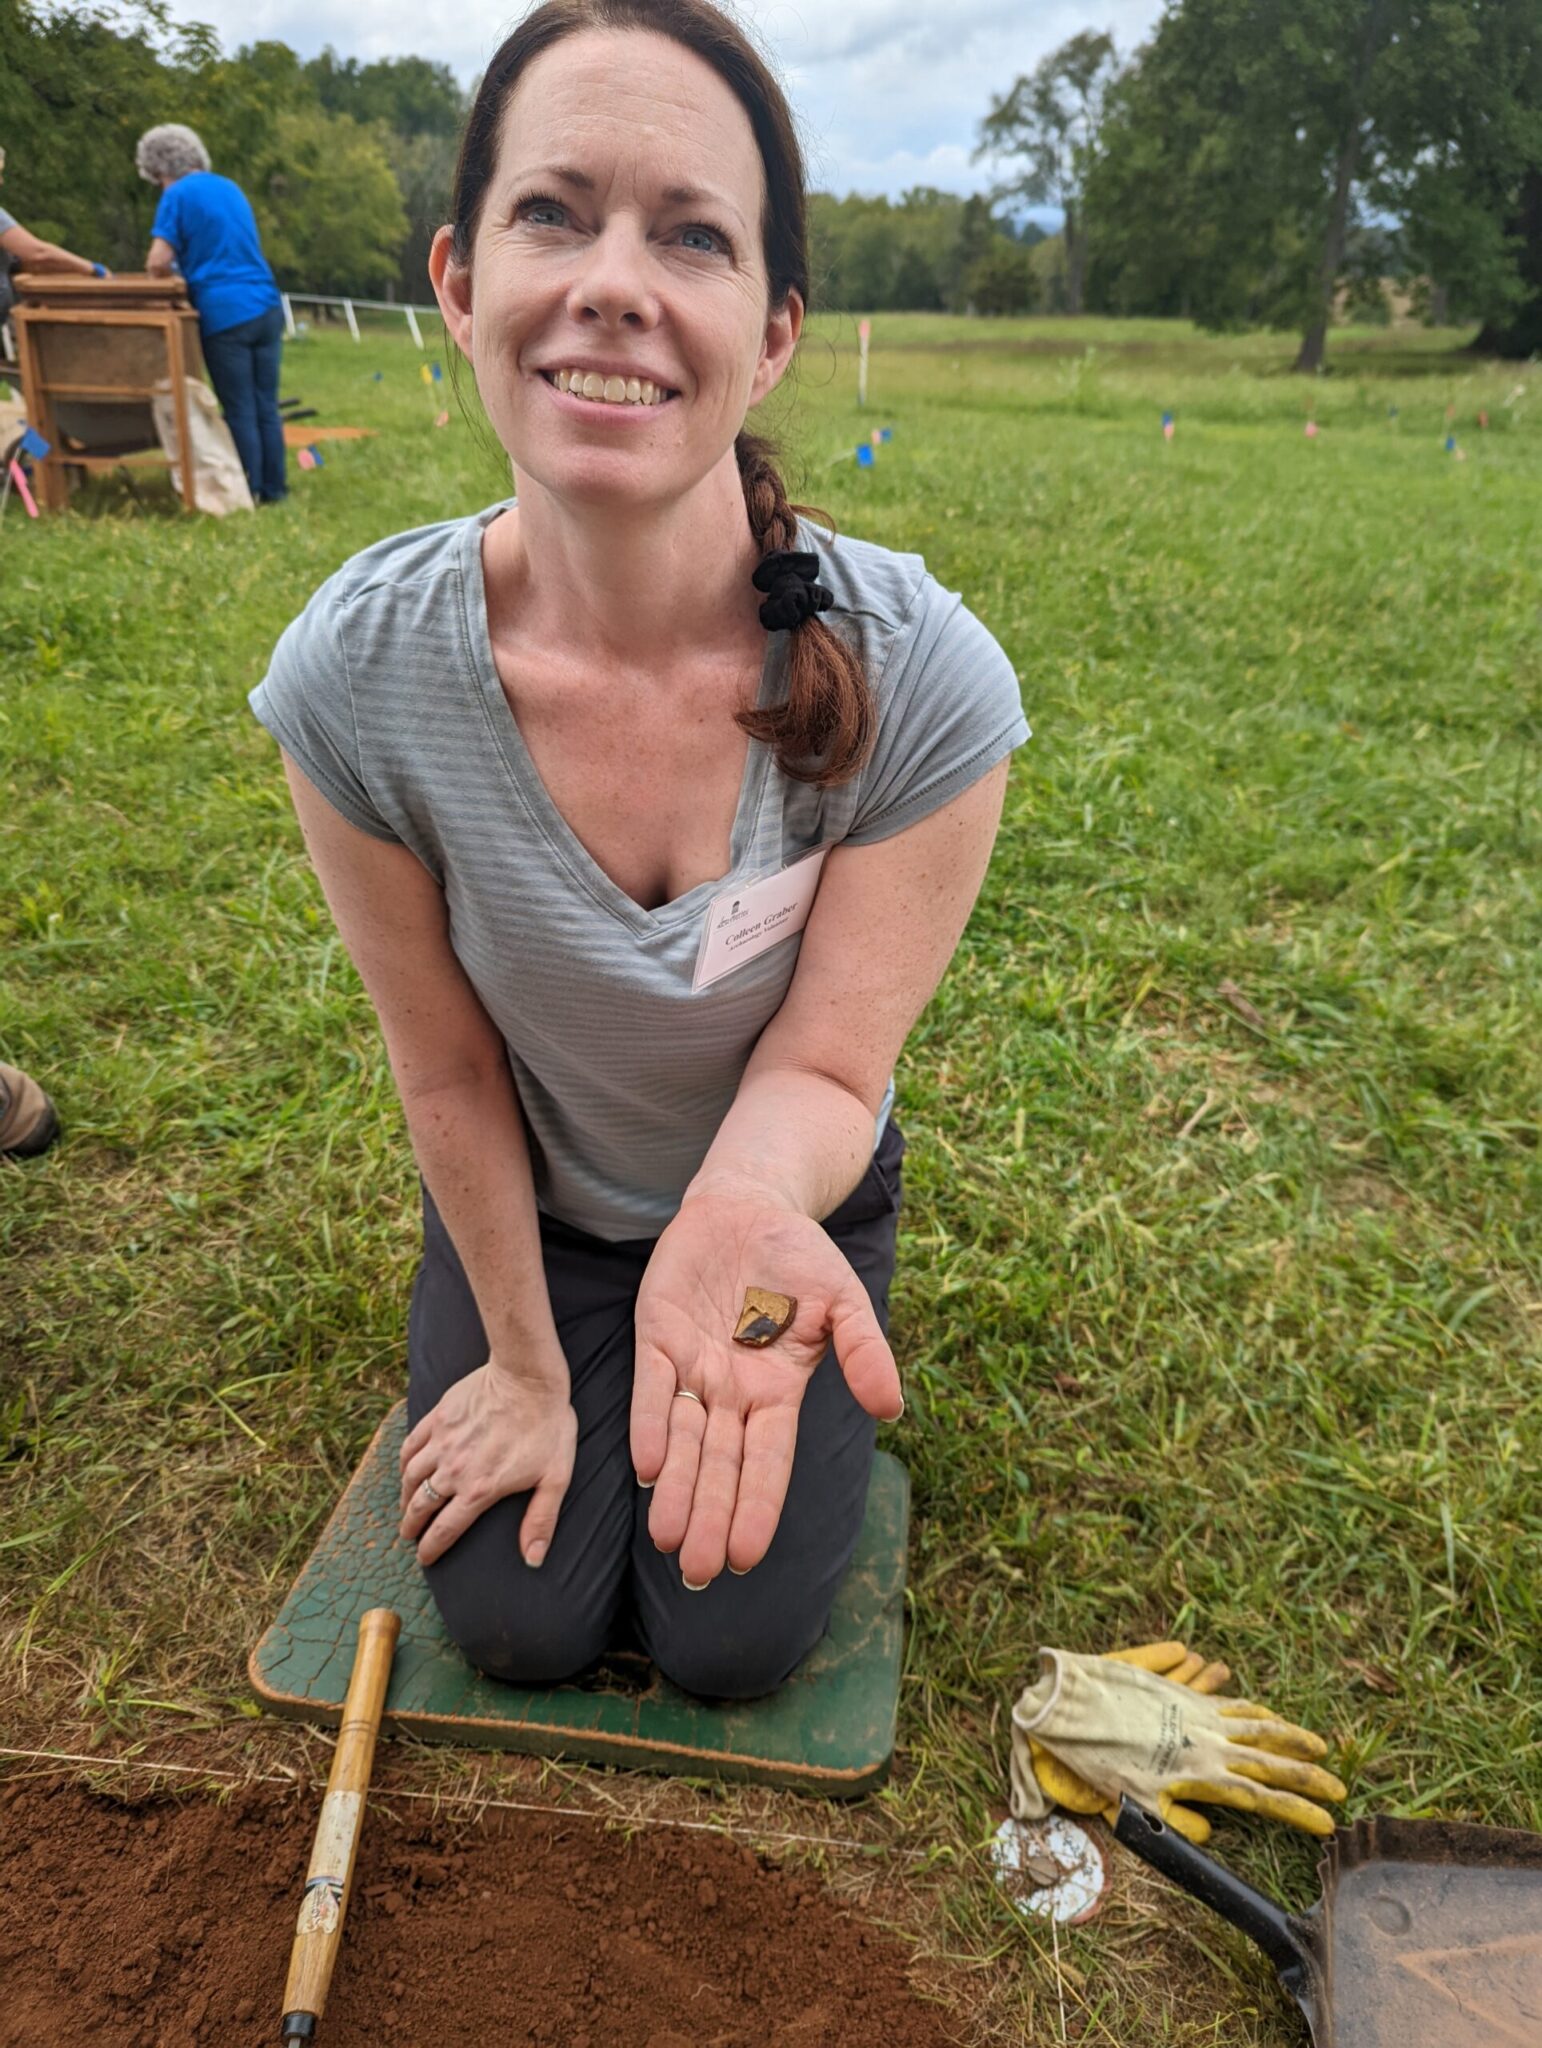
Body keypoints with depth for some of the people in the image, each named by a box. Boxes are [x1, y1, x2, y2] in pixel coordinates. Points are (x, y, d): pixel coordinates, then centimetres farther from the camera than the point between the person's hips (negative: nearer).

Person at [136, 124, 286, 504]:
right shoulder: (230, 188, 19)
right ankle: (273, 488, 11)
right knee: (267, 407, 7)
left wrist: (164, 278, 12)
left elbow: (158, 263, -9)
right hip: (267, 308, 6)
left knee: (240, 411, -1)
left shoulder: (178, 195, -3)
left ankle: (250, 493, 4)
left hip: (226, 315, -6)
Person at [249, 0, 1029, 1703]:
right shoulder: (358, 674, -26)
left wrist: (745, 1211, -45)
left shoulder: (920, 682, -30)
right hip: (534, 1205, 1)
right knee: (516, 1619, 8)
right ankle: (575, 1361, 36)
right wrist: (526, 1358, -2)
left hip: (788, 1189, 0)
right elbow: (448, 1071, -14)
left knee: (733, 1639, 7)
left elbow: (824, 1065, -21)